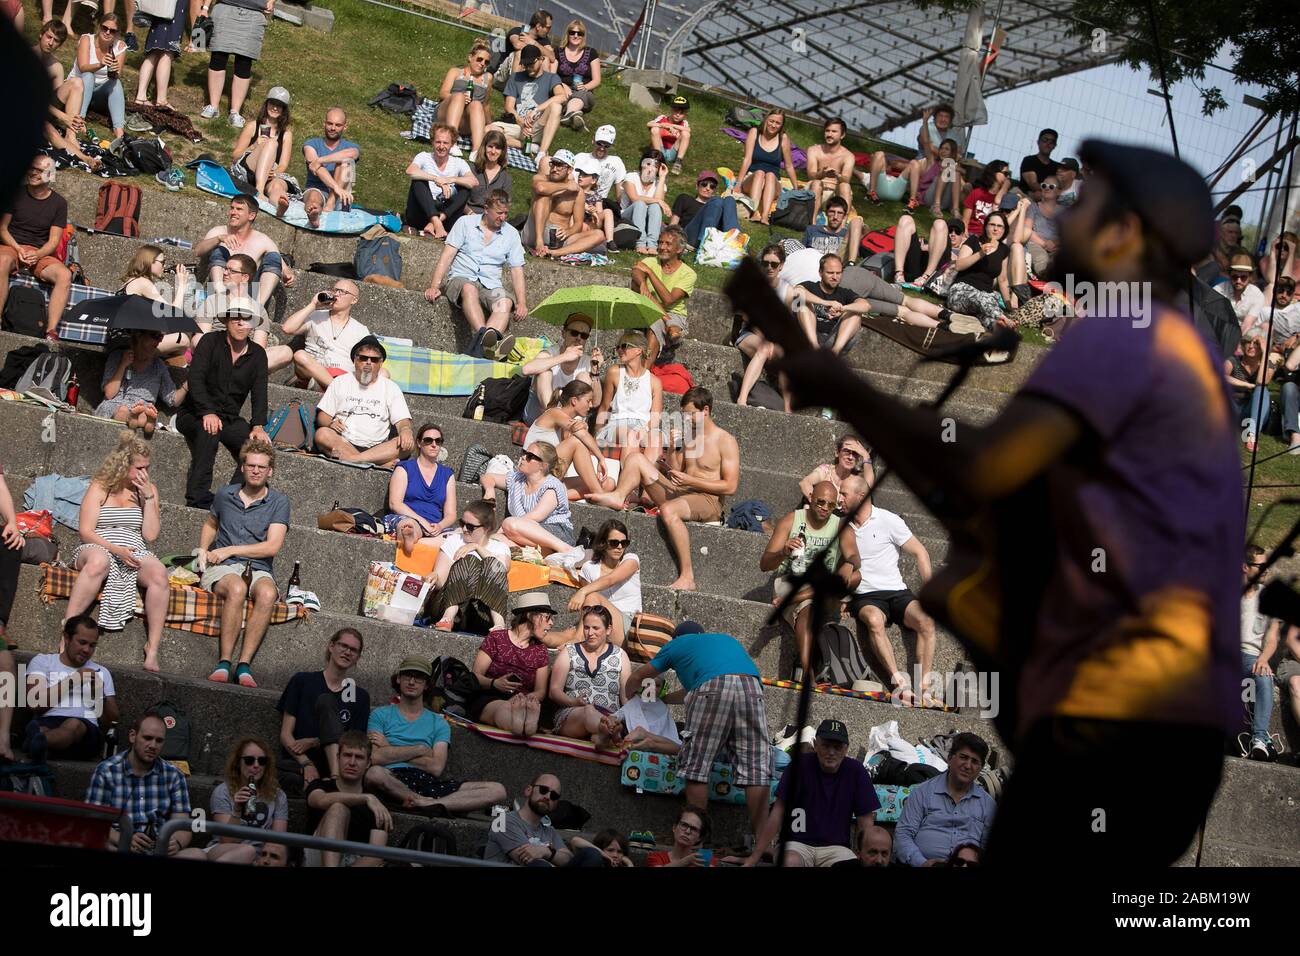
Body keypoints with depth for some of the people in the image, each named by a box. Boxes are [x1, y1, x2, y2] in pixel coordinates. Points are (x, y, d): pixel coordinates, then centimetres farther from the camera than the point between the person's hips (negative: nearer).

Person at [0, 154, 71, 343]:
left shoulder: (59, 203, 7)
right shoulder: (16, 195, 7)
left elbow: (53, 241, 3)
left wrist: (36, 255, -18)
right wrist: (18, 249, -13)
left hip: (40, 253, 1)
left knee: (64, 275, -29)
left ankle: (51, 333, -38)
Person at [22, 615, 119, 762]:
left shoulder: (101, 672, 28)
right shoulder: (42, 662, 20)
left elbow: (110, 723, 20)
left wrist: (101, 697, 0)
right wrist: (72, 680, 0)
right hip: (47, 722, 1)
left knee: (74, 724, -39)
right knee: (41, 728, -39)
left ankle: (38, 742, -72)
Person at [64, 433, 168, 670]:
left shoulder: (149, 490, 17)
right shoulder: (100, 488, 7)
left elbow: (150, 535, 7)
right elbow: (85, 532, -3)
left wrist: (148, 497, -1)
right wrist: (116, 550, -18)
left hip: (135, 555, 3)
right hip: (98, 548, -3)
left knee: (158, 572, -32)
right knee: (98, 561, -42)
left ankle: (152, 650, -32)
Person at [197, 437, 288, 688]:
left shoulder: (278, 502, 4)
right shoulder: (225, 495, 13)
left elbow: (273, 546, -7)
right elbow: (210, 524, 33)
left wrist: (230, 550, -10)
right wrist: (203, 550, 13)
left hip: (258, 569, 0)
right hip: (221, 567, 0)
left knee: (267, 594, -37)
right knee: (237, 589, -37)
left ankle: (244, 665, -39)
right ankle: (224, 663, -40)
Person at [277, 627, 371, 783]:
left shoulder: (360, 696, 16)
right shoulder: (303, 681, 12)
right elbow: (286, 734, 5)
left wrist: (312, 743, -8)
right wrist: (306, 764, -13)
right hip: (297, 763, -2)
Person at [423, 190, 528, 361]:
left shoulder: (511, 234, 14)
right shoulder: (465, 223, 7)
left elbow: (517, 270, 11)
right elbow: (447, 256, 0)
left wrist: (522, 302, -5)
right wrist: (434, 286, -13)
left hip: (490, 286, 2)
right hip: (460, 279, -2)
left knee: (505, 302, -32)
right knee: (469, 289, -39)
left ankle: (483, 343, -59)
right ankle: (485, 335, -63)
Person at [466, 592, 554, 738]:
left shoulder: (540, 651, 21)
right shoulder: (496, 638, 9)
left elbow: (540, 691, 13)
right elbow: (476, 675, 3)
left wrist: (527, 698, -11)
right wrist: (494, 683, -19)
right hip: (488, 699, -2)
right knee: (504, 708, -42)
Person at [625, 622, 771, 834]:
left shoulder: (678, 644, 31)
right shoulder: (727, 640, 42)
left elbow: (636, 678, 40)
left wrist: (630, 699, 60)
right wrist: (666, 698, 63)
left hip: (713, 688, -3)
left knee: (697, 766, 3)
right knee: (757, 767, 0)